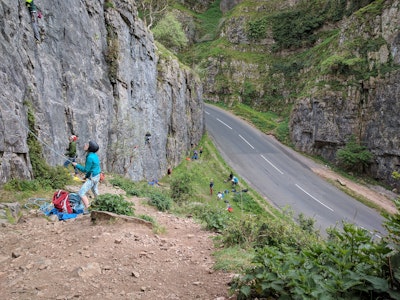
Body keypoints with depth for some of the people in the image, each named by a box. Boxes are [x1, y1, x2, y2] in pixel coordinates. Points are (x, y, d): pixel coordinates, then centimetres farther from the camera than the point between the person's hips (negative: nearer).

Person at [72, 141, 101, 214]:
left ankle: (87, 209, -6)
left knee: (81, 193, -8)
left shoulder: (90, 157, -27)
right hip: (96, 176, 10)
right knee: (95, 192, 26)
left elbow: (85, 169, -20)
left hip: (92, 178, -10)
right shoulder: (93, 155, 2)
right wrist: (86, 176, 19)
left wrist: (77, 165, -9)